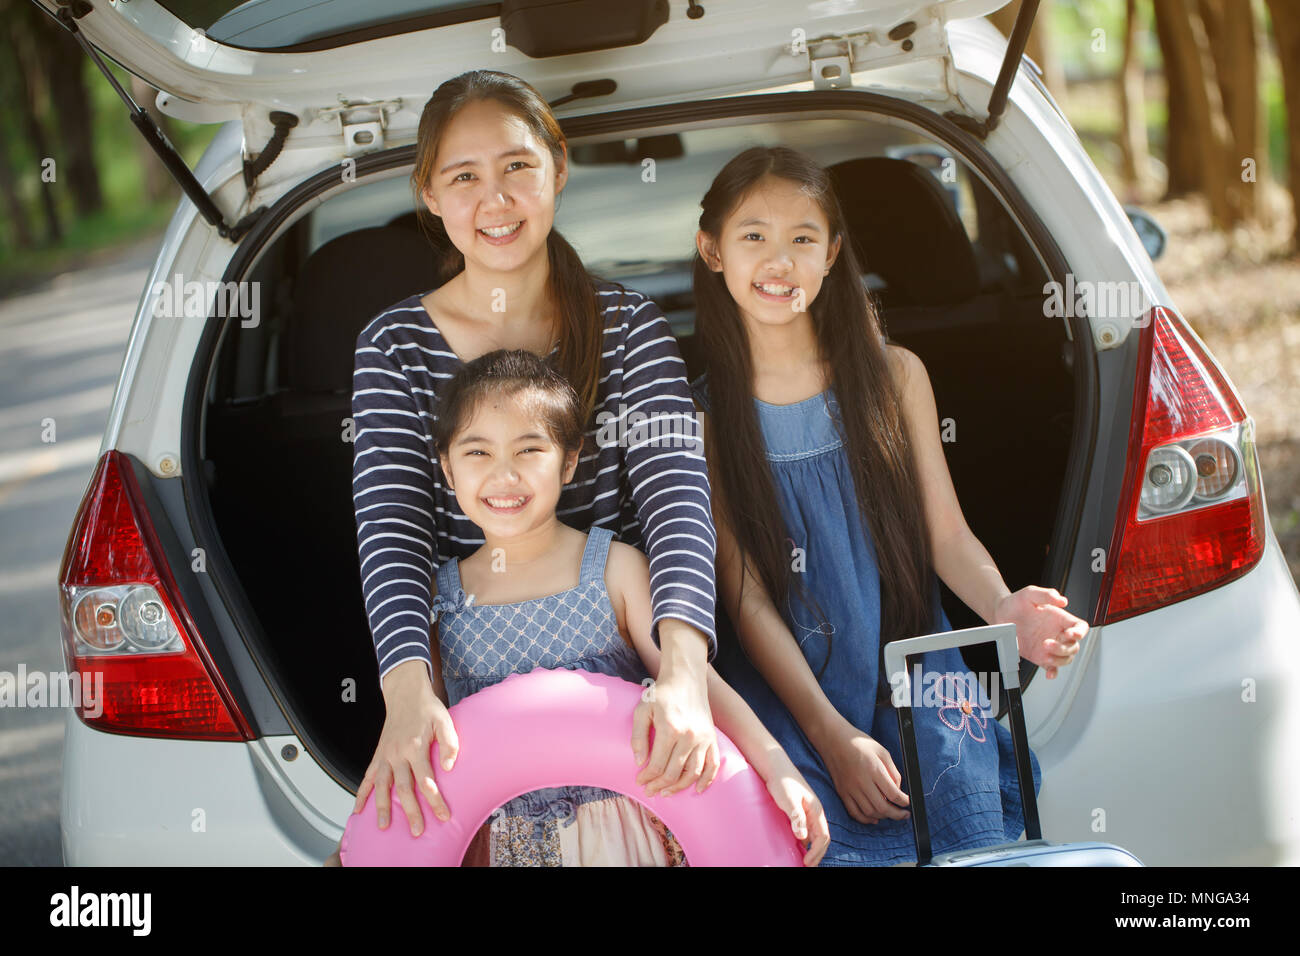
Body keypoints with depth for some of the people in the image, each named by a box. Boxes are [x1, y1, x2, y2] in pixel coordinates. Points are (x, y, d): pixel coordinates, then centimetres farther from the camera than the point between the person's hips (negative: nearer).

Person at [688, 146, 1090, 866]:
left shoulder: (894, 376, 7)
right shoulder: (704, 414, 0)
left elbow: (947, 534, 6)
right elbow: (747, 597, -4)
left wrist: (1003, 609, -18)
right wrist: (832, 735, -15)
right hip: (786, 689, -2)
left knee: (965, 830, -24)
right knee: (823, 836, -29)